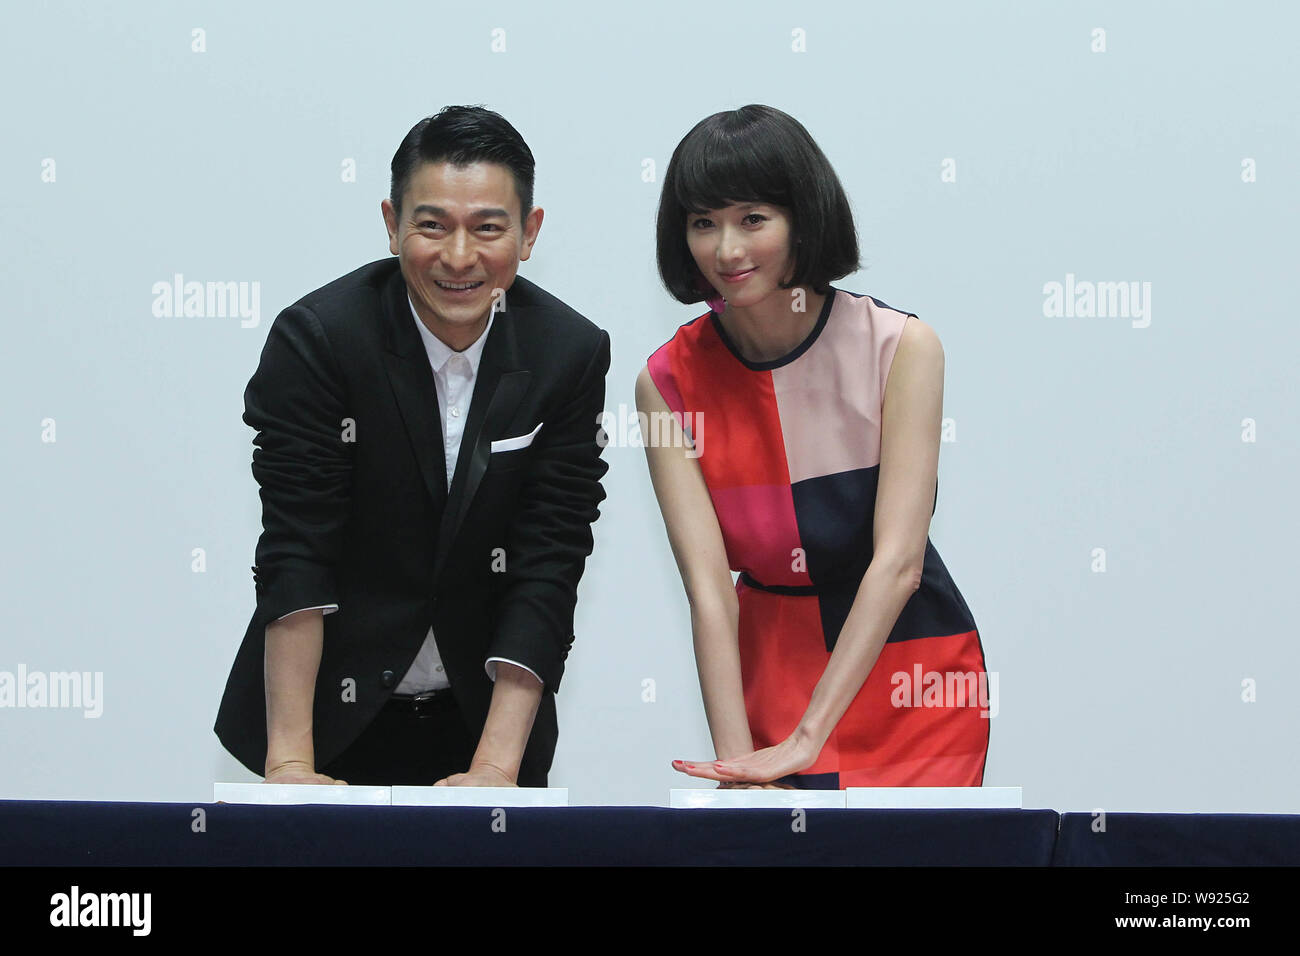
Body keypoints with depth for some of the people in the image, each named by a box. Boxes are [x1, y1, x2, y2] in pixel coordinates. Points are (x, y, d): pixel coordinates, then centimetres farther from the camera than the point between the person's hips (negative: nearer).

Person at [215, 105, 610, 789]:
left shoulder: (572, 355, -10)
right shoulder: (315, 338, -16)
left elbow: (546, 573, -13)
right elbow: (294, 556, -19)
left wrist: (495, 769, -21)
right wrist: (289, 761, -24)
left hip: (487, 716, 2)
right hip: (334, 717, -2)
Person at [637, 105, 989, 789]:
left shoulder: (903, 347, -12)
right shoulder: (669, 381, -6)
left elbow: (898, 561, -20)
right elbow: (706, 580, -15)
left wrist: (805, 741, -27)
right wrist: (737, 762, -26)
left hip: (911, 676, -1)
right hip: (771, 672, 1)